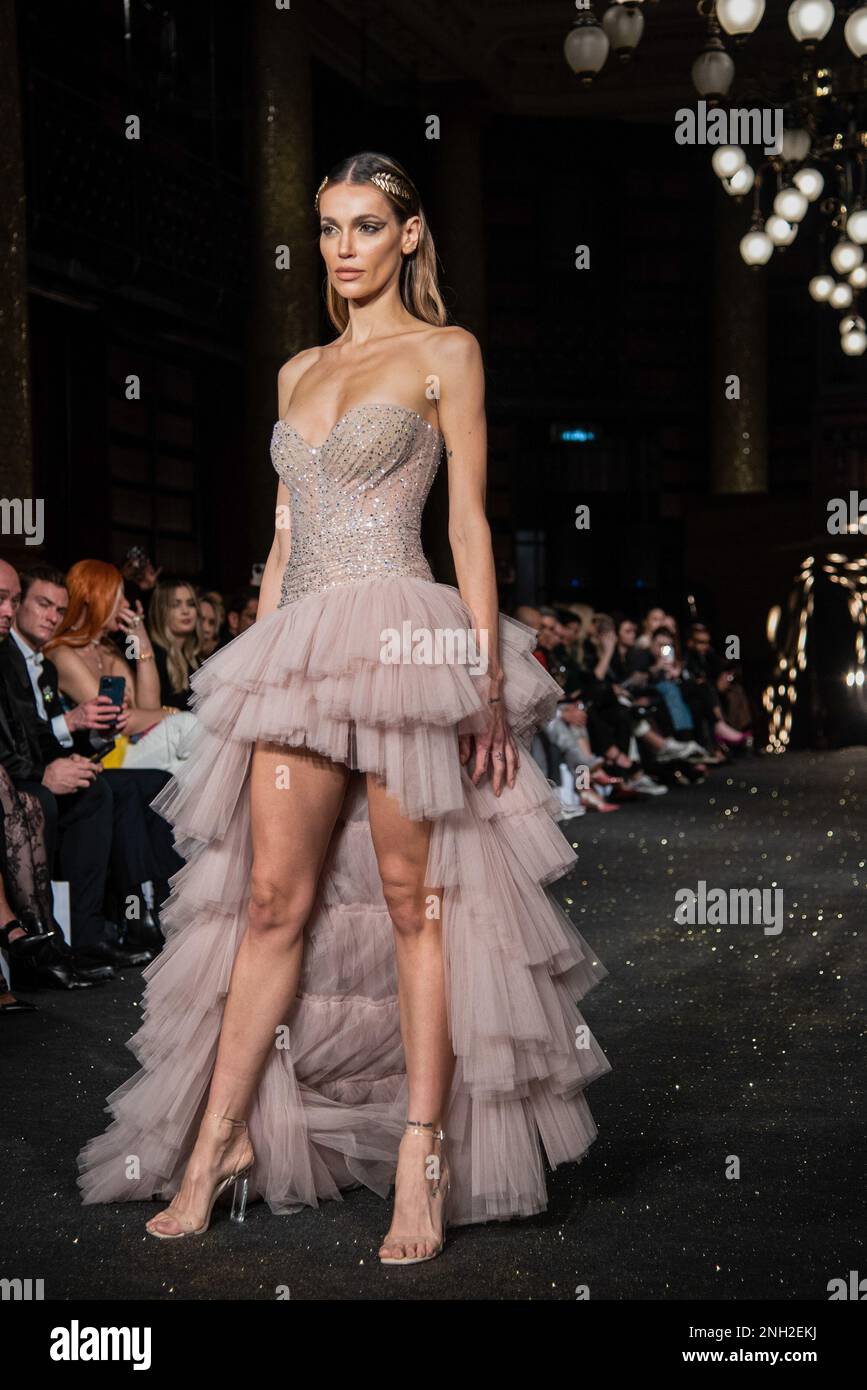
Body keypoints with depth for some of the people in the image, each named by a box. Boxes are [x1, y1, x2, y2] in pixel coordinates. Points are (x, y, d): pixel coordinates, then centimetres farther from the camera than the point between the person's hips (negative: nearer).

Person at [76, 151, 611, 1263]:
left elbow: (468, 524, -2)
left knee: (413, 900, -3)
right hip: (300, 643, 5)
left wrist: (489, 680, -8)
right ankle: (215, 1144, 8)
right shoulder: (299, 371, 19)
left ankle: (422, 1164, 1)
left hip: (408, 639, -5)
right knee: (274, 897, 3)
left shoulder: (444, 354, 3)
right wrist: (259, 658, 14)